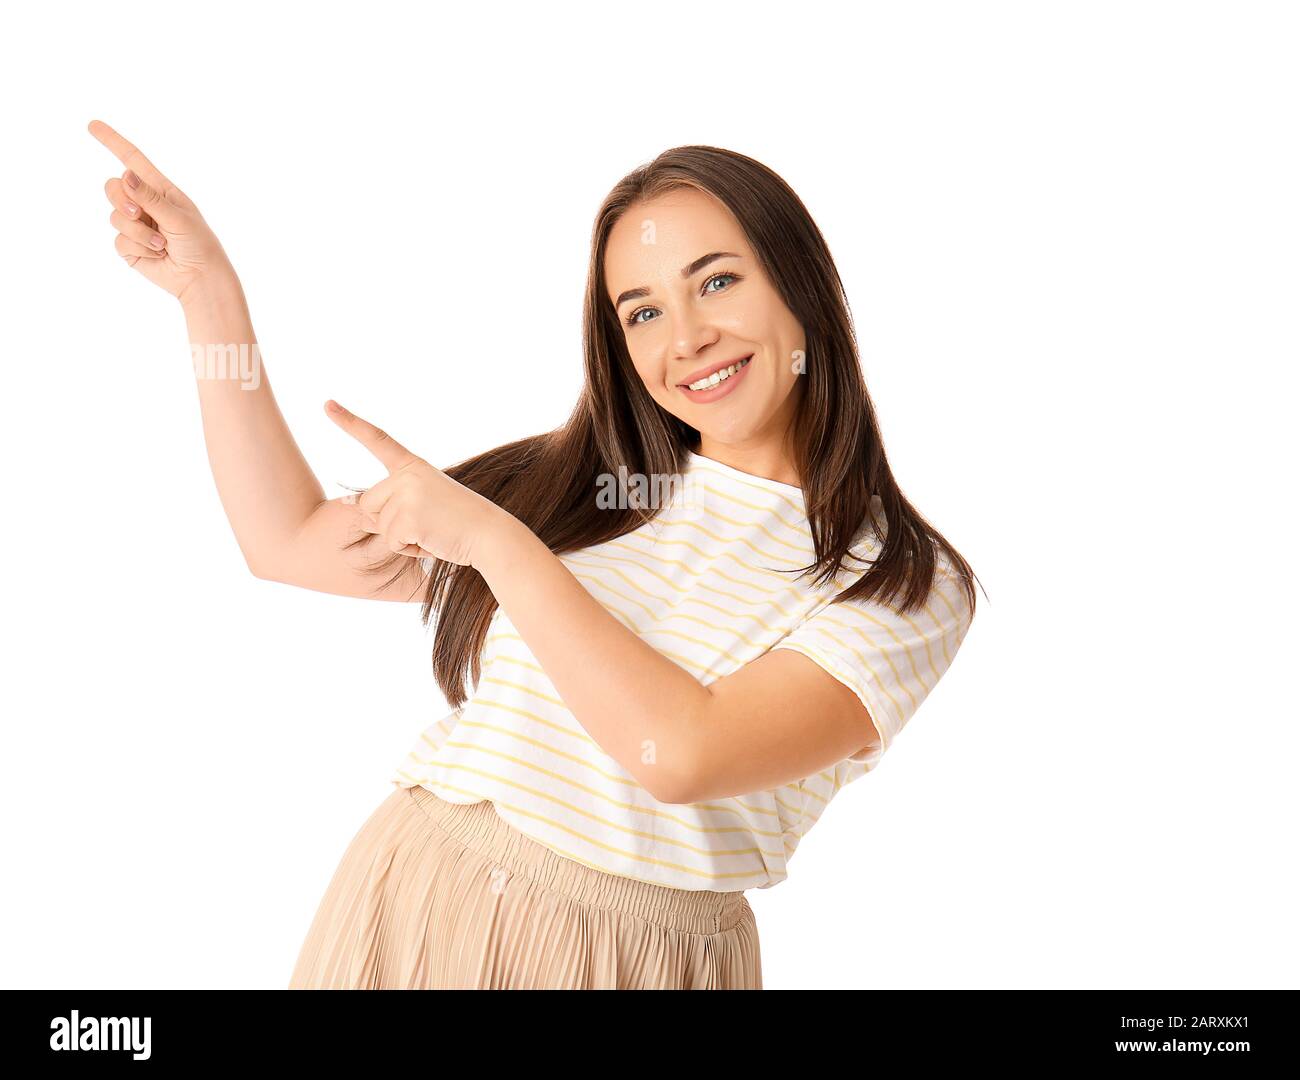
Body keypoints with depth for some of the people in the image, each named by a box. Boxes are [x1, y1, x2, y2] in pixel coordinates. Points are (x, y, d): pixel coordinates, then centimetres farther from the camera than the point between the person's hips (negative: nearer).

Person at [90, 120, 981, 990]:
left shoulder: (905, 584, -11)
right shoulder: (569, 485, 1)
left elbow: (682, 755, -24)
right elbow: (289, 542, 5)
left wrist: (495, 539, -19)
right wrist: (209, 290, 3)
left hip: (633, 956, -3)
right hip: (407, 905, 4)